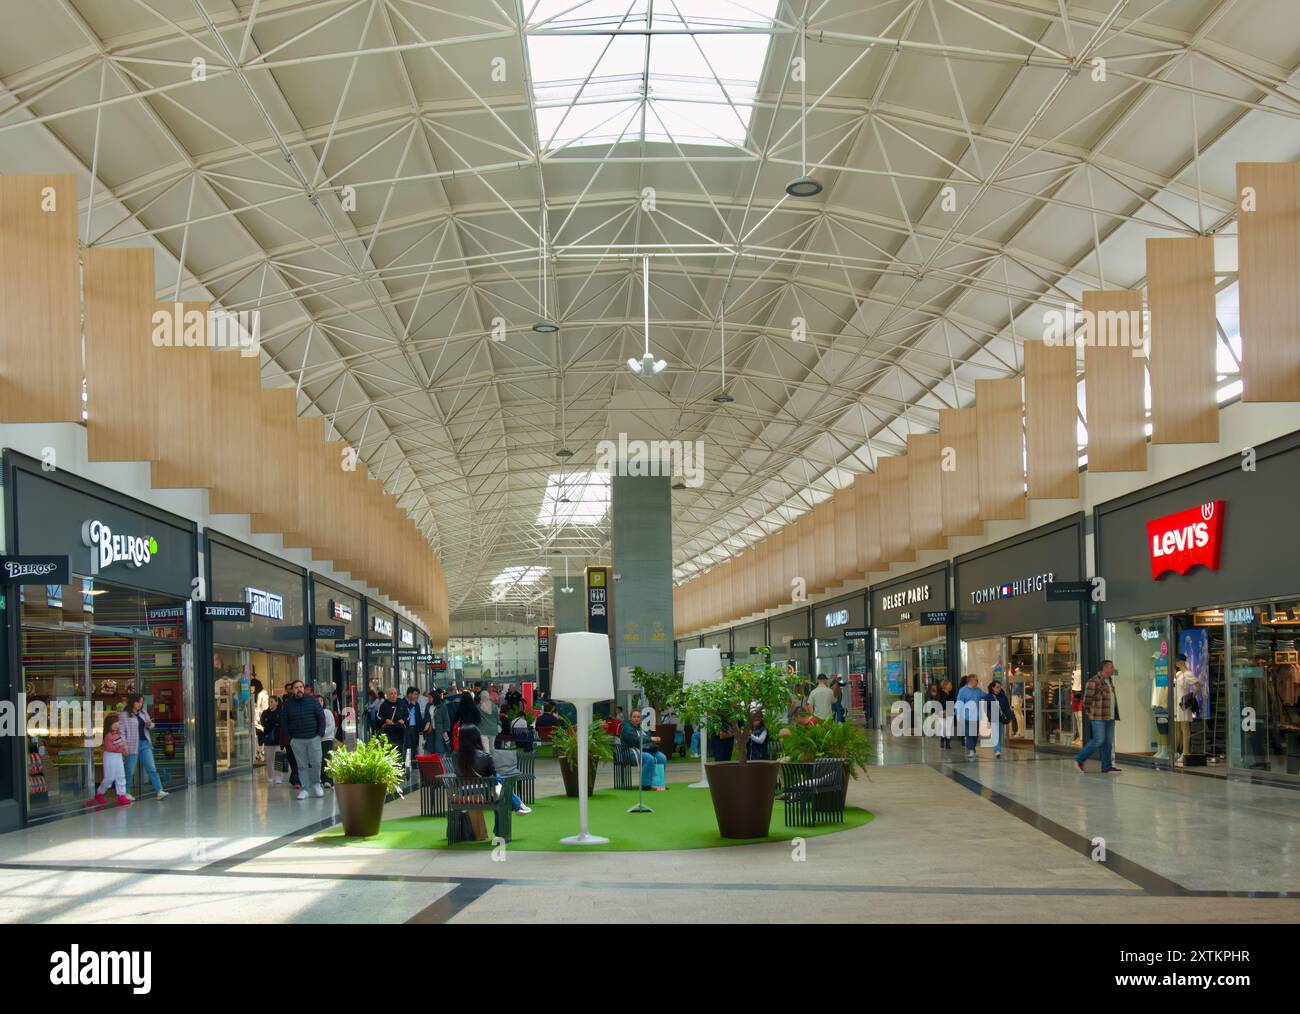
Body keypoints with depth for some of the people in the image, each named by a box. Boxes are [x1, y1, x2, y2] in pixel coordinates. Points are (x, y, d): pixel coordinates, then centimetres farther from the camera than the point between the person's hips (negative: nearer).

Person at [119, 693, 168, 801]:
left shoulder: (143, 712, 14)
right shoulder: (124, 714, -5)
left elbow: (151, 727, 21)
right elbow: (122, 730, -8)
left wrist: (149, 724, -3)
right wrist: (124, 744, -17)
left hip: (145, 743, 6)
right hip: (132, 745, -5)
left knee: (152, 768, -1)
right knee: (130, 771, 2)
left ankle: (159, 791, -5)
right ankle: (127, 793, 17)